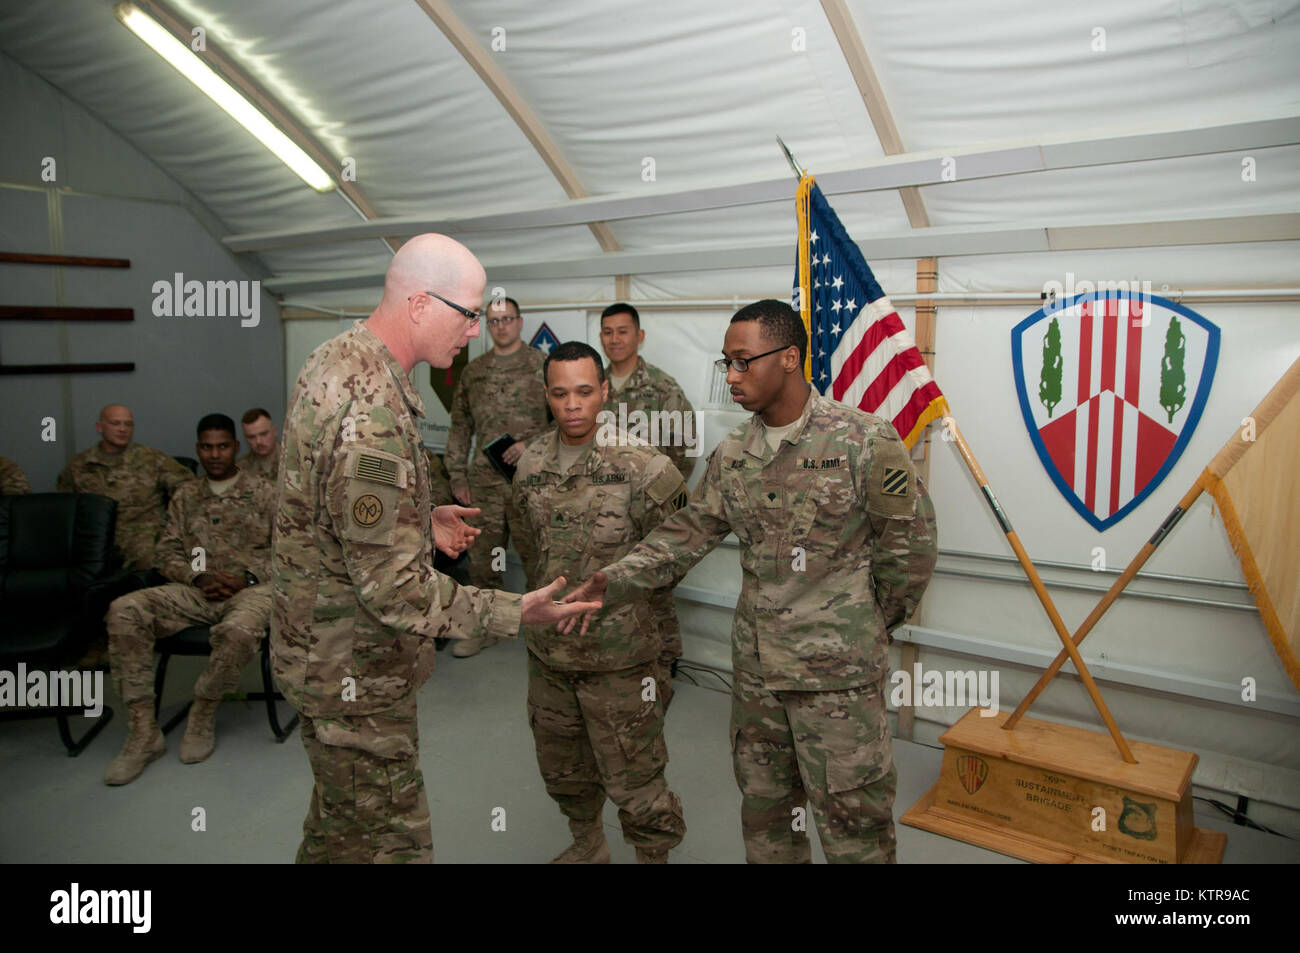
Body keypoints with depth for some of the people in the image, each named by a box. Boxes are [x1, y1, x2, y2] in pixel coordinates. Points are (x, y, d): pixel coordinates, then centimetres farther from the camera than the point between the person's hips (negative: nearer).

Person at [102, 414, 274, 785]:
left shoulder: (263, 493, 8)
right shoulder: (185, 496, 19)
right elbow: (168, 553, 15)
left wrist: (248, 578, -11)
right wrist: (198, 577, -5)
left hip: (250, 588, -4)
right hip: (197, 590, 4)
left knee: (239, 630, -39)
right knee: (124, 611, -21)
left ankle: (203, 714, -9)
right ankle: (143, 730, -19)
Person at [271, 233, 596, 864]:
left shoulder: (334, 359, 2)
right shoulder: (370, 418, -31)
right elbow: (395, 592, -29)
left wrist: (422, 522, 12)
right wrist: (513, 614, -25)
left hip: (323, 649, 10)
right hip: (355, 669, -10)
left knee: (339, 821, 28)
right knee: (390, 839, 6)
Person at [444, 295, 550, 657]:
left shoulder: (542, 365, 0)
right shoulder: (473, 371, 12)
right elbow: (460, 427, 15)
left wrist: (530, 445, -15)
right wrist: (457, 476, 10)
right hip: (484, 481, 4)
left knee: (535, 557, 3)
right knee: (482, 557, 11)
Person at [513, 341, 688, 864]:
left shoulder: (642, 466, -18)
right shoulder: (530, 465, -1)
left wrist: (612, 591, -5)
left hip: (618, 655, -6)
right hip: (548, 647, 6)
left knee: (632, 776, 5)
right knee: (560, 764, 23)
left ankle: (654, 854, 32)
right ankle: (587, 844, 49)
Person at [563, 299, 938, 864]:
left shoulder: (865, 441, -12)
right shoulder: (732, 455, 4)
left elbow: (911, 543, -6)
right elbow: (688, 533, 4)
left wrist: (874, 625, 3)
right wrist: (611, 583, -7)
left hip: (838, 672, -5)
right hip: (754, 667, 5)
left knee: (851, 822, 7)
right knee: (763, 806, 20)